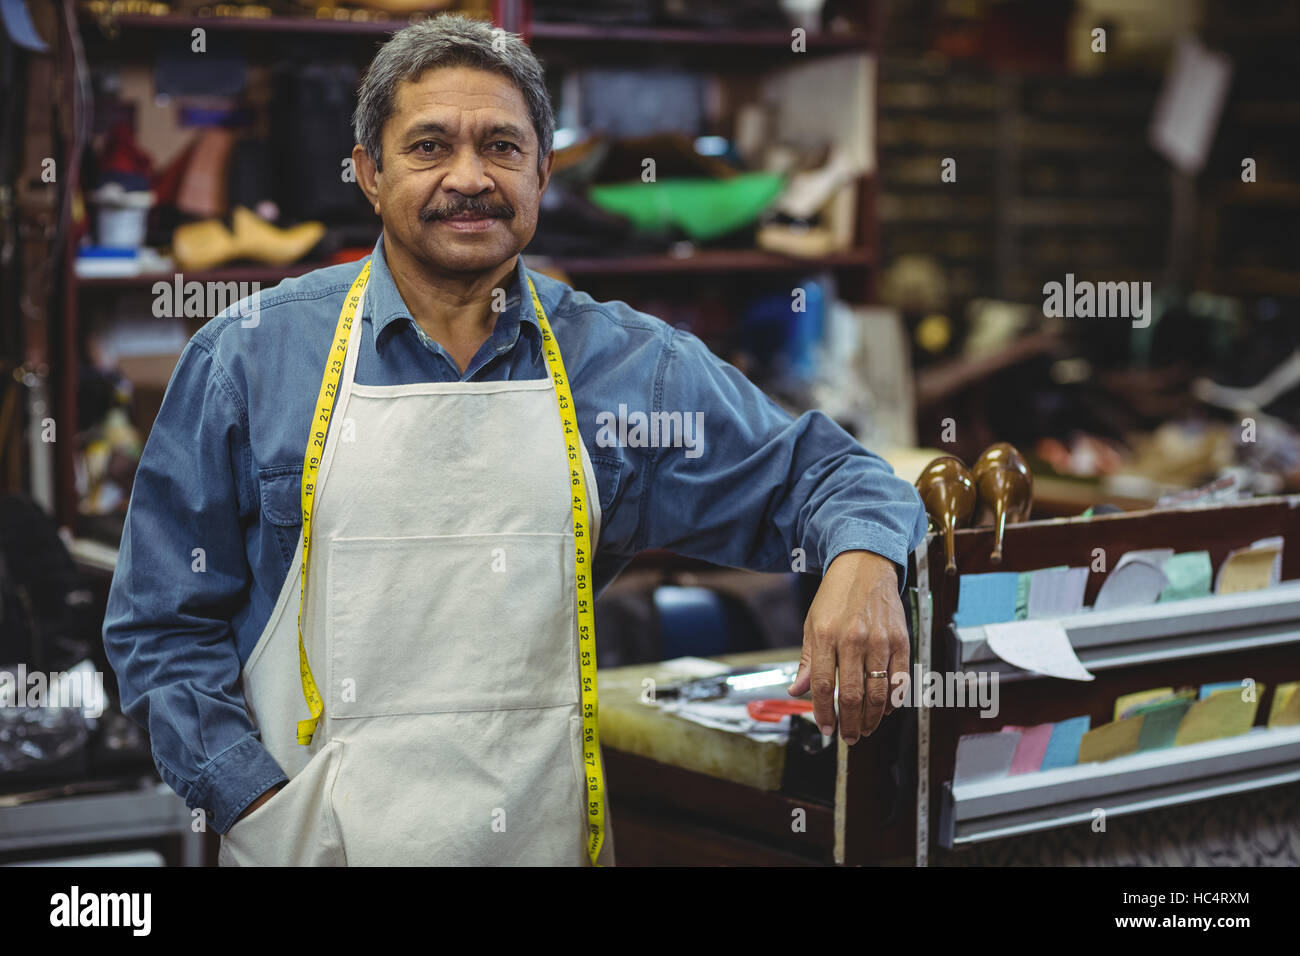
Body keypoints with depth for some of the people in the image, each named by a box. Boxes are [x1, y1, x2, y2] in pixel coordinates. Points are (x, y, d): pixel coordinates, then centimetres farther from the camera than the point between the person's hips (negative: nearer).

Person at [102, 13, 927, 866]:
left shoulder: (629, 365, 1)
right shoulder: (248, 361, -3)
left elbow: (812, 470, 9)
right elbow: (165, 624, 0)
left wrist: (862, 557, -14)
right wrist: (260, 807, -12)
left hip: (546, 834, 2)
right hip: (319, 839, -2)